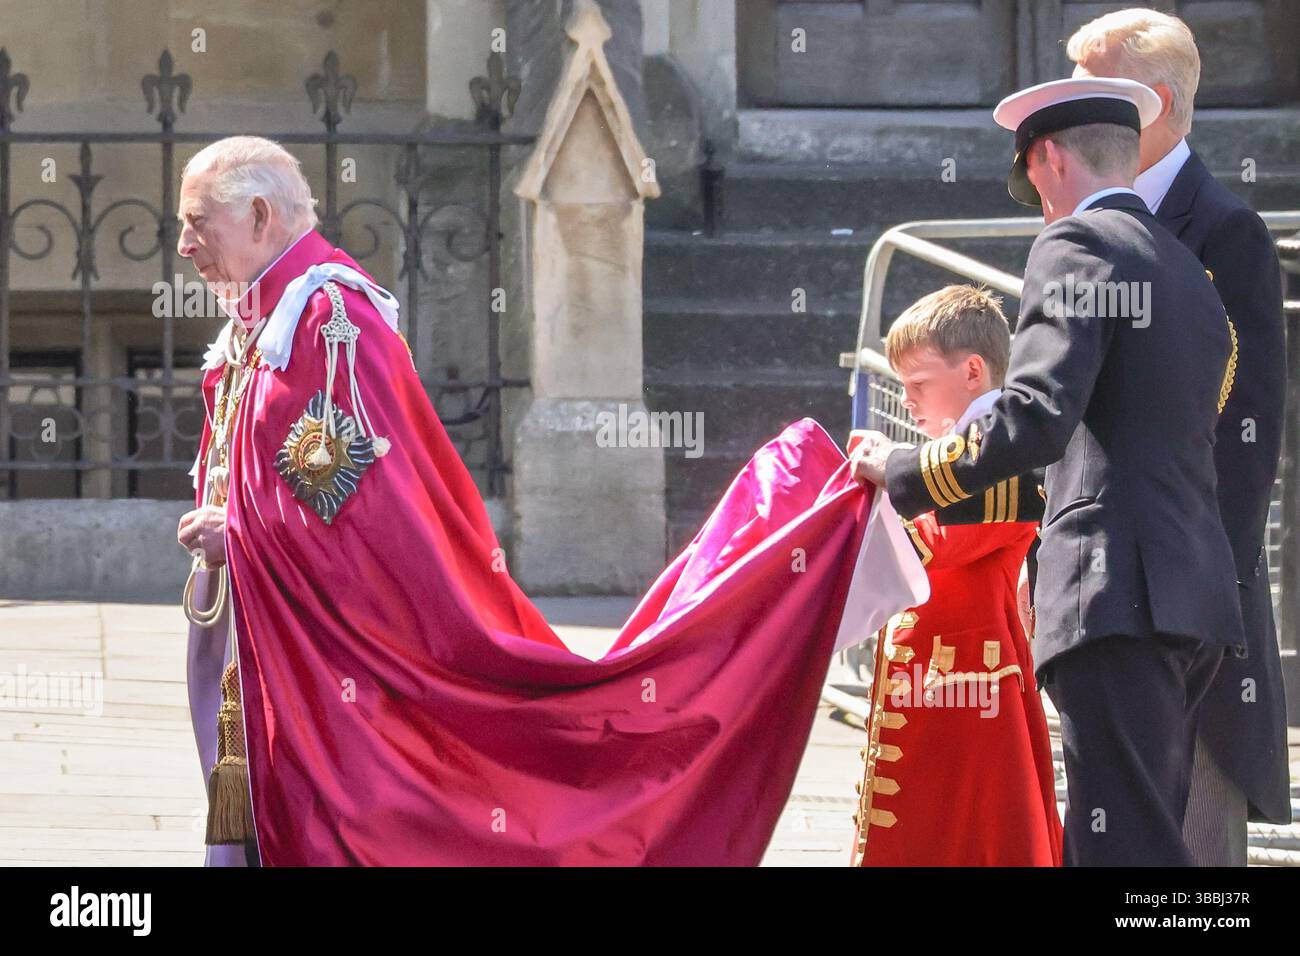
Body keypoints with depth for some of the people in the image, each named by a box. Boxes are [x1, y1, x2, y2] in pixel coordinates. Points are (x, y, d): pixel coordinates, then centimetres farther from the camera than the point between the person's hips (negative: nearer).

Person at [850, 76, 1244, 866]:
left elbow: (1035, 420, -16)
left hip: (1117, 594, -9)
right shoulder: (1190, 273, 24)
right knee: (1124, 839, 12)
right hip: (1197, 599, 9)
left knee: (1128, 847, -14)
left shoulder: (1078, 246, -4)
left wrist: (904, 472, -3)